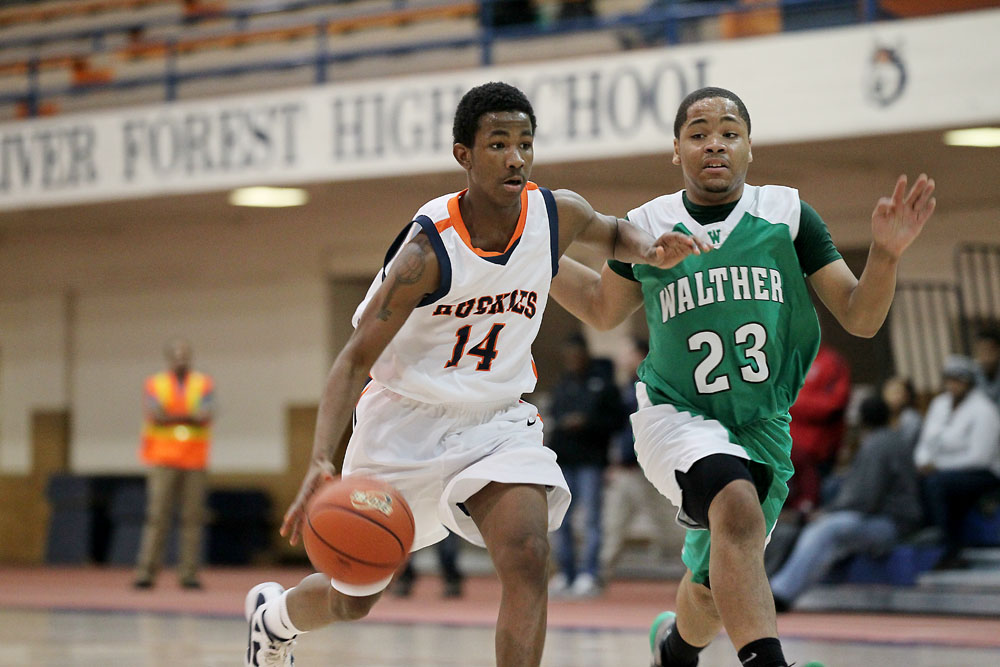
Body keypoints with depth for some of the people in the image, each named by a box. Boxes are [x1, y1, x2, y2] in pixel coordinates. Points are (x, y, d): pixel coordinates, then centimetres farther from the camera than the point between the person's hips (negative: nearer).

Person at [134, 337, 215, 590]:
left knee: (192, 518, -4)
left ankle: (189, 573, -2)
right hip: (163, 460, -1)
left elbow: (206, 415, -6)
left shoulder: (204, 384, 11)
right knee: (157, 516, -9)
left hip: (194, 462, 1)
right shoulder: (154, 384, 10)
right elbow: (154, 414, -7)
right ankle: (146, 572, -9)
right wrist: (190, 415, -4)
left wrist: (170, 415, -11)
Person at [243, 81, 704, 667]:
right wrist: (321, 463, -39)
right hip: (406, 421, -3)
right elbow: (356, 360, -24)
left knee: (528, 560, -25)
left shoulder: (558, 214, -10)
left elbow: (612, 234, 16)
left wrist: (651, 250, -10)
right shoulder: (430, 249, -25)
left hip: (498, 420, 3)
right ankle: (276, 612, 50)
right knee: (352, 600, 14)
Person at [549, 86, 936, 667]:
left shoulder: (787, 215, 1)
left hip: (763, 427, 3)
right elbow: (603, 309, 21)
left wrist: (886, 253, -16)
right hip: (676, 416, -2)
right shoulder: (648, 226, 2)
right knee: (739, 512, -34)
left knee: (714, 588, 13)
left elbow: (860, 318, 1)